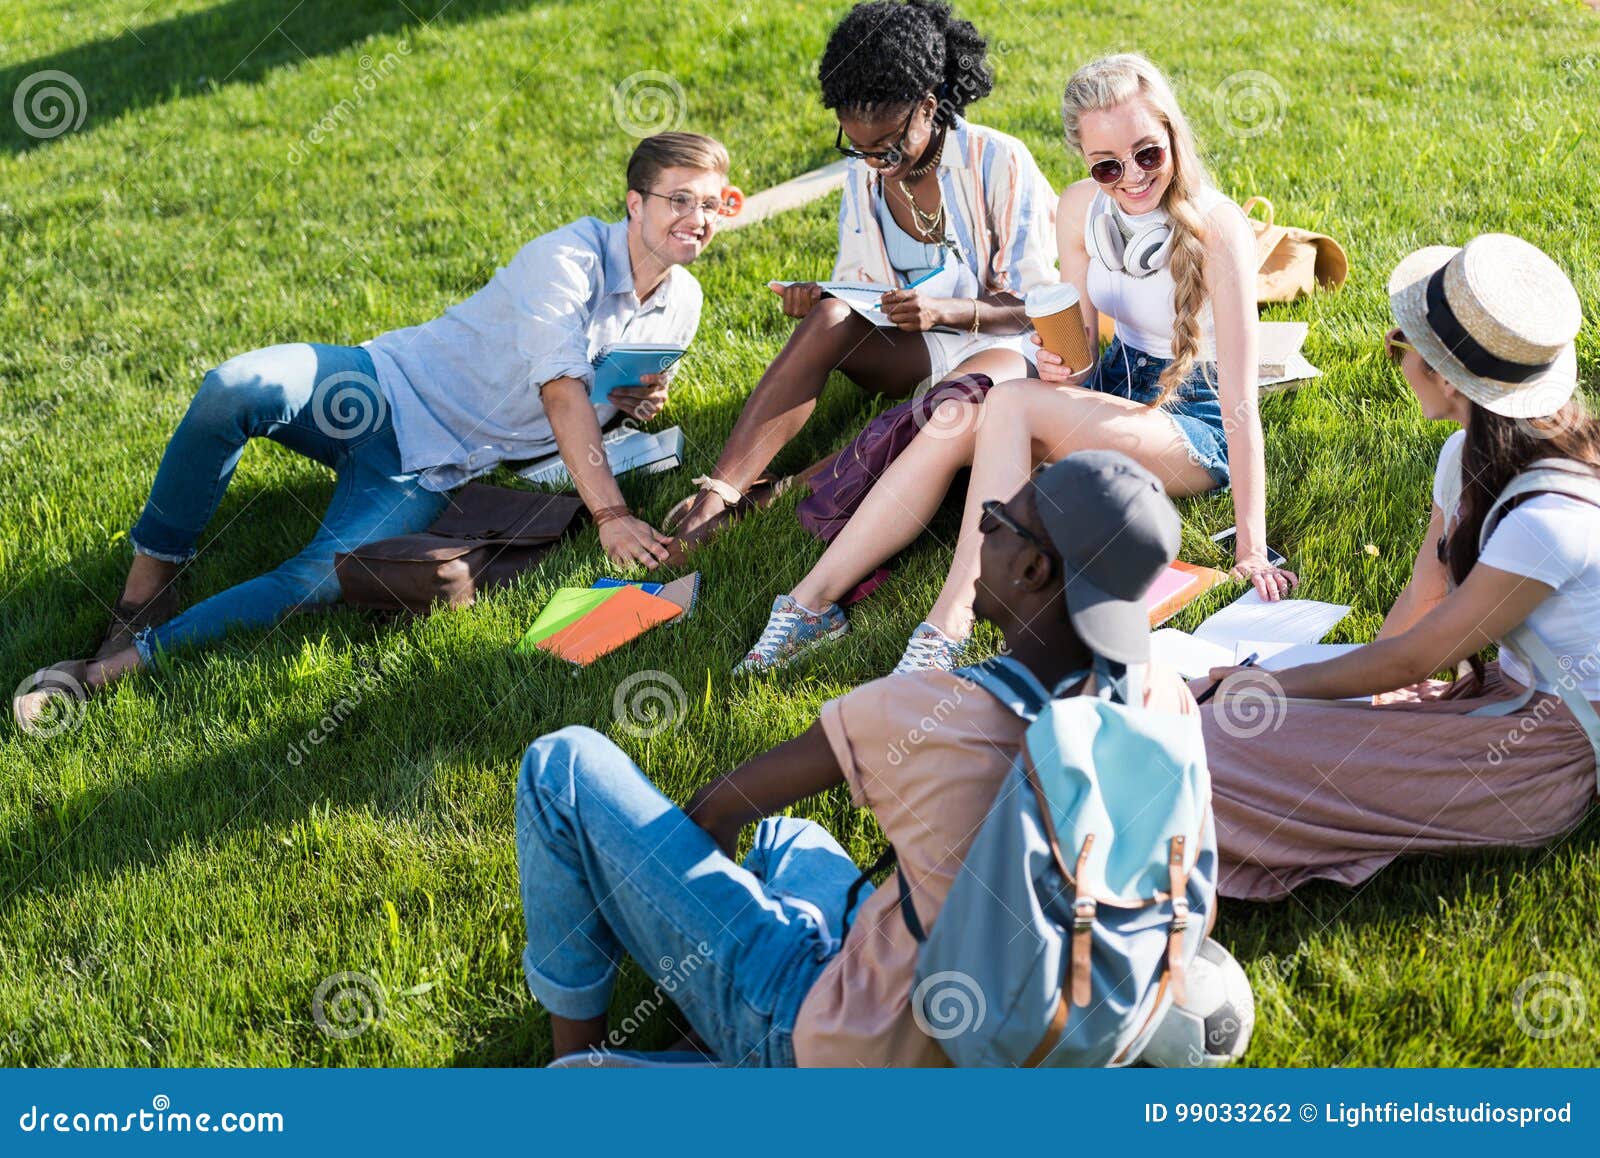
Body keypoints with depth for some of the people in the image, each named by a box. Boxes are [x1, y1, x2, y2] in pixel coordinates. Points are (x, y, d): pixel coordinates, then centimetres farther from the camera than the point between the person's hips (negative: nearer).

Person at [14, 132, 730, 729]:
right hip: (387, 388, -3)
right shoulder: (573, 255, -10)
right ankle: (149, 581, -16)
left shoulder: (680, 307, 9)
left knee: (328, 579, -26)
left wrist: (643, 399, 1)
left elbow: (634, 385, 28)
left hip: (430, 472, 3)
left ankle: (127, 659, -19)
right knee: (234, 388, -33)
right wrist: (610, 514, -30)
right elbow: (562, 392, -19)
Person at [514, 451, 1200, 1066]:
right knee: (784, 840, 36)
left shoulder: (923, 711, -28)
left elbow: (718, 809, -10)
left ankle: (577, 1053, 14)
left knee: (565, 766, -1)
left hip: (838, 1053, -7)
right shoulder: (1165, 700, -13)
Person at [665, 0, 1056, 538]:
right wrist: (818, 298, -16)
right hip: (914, 351, 4)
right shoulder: (863, 173, 2)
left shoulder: (999, 162, -13)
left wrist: (944, 310, -30)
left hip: (1002, 344, -4)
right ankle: (718, 493, -37)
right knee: (830, 317, -27)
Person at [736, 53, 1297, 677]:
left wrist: (1251, 552, -29)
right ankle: (815, 598, -22)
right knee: (953, 419, -22)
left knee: (1009, 404, -30)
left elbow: (1241, 402, -26)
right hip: (1116, 387, 6)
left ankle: (949, 624, -36)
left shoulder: (1215, 228, -23)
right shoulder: (1080, 208, -4)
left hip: (1195, 430, -6)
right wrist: (1062, 367, -23)